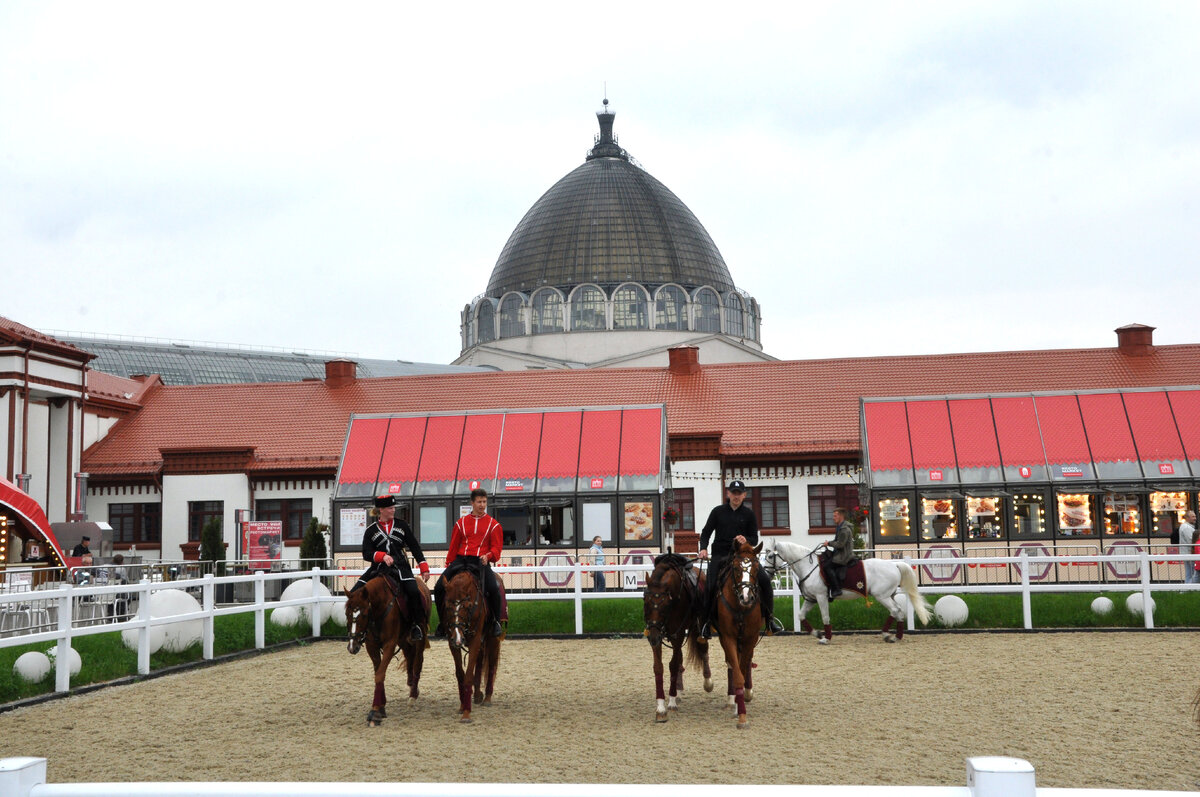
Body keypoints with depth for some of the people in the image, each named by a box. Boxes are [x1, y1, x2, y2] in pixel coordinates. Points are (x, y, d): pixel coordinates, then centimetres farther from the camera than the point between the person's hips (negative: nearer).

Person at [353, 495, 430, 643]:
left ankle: (417, 625, -8)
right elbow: (366, 554, -2)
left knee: (413, 591, -26)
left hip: (400, 566, -1)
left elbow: (415, 547, 12)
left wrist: (424, 568, 6)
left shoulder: (401, 525, 10)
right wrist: (382, 556, -21)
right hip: (378, 569, 1)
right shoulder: (370, 531, 6)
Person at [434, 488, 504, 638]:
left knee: (493, 589, -28)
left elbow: (497, 547, 5)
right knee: (439, 587, -13)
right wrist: (448, 566, 10)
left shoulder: (493, 524, 9)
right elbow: (453, 546, 17)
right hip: (460, 560, 2)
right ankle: (442, 621, 8)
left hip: (481, 562, -2)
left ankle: (496, 621, -5)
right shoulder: (461, 523, 14)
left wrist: (488, 556, -16)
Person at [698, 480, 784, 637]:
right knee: (710, 586, -19)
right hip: (720, 555, -1)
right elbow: (706, 533, 8)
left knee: (764, 580, -16)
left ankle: (769, 618, -2)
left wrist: (746, 540, -17)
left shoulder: (749, 514, 6)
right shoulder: (718, 511, 6)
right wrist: (703, 548, -10)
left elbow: (755, 539, 6)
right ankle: (707, 621, -1)